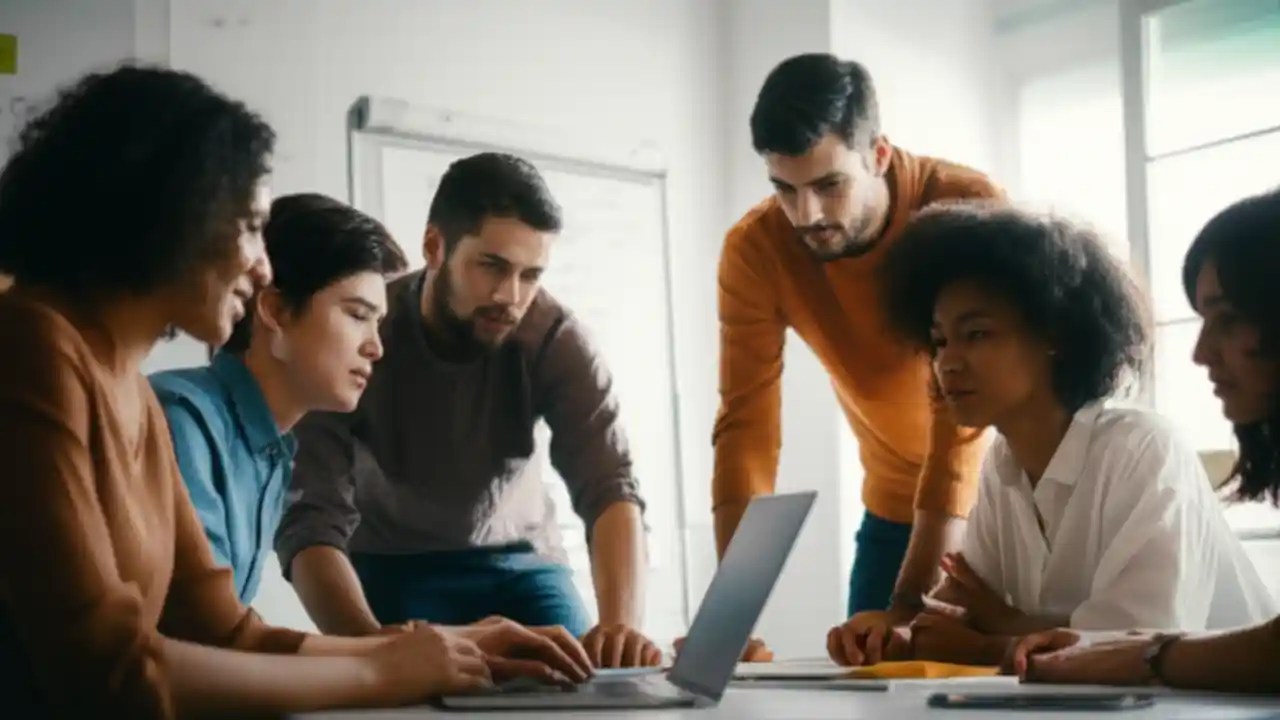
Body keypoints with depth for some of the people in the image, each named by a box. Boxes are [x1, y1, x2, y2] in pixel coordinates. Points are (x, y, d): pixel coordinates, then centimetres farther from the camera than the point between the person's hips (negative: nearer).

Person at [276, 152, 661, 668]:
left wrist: (621, 623, -49)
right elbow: (311, 525, -33)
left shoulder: (555, 337, -23)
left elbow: (608, 487, -29)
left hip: (517, 557, 2)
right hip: (390, 565, -1)